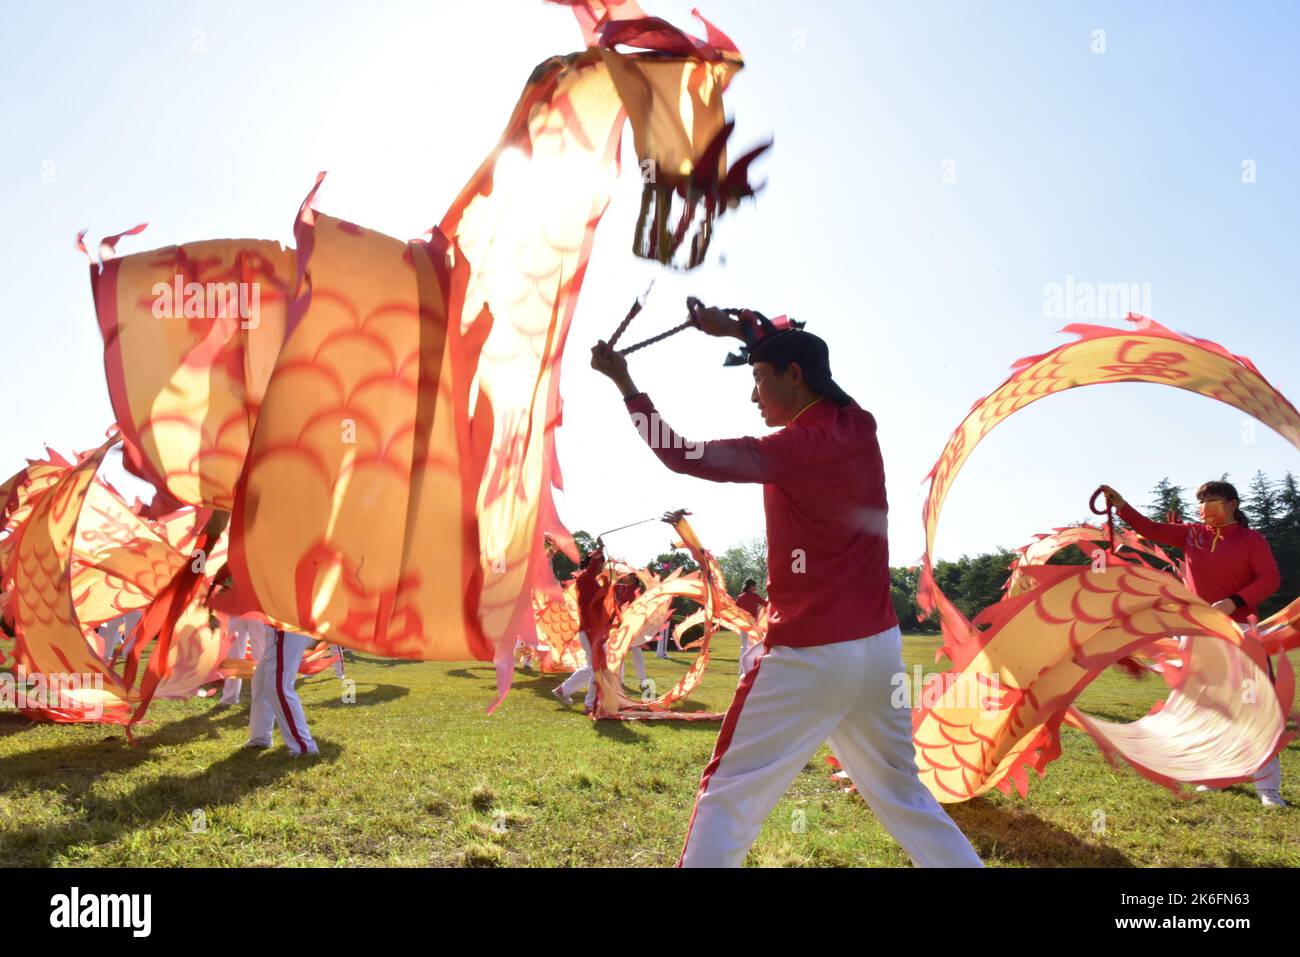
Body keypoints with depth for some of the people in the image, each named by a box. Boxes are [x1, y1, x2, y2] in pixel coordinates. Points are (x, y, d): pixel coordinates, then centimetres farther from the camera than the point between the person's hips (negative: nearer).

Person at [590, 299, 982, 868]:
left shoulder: (800, 446, -16)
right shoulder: (860, 425, 5)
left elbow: (685, 457, -16)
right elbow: (797, 353, 23)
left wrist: (623, 382, -10)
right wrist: (735, 325, 19)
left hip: (810, 656, -7)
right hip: (880, 648, 8)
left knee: (727, 797, 4)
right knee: (902, 795, 20)